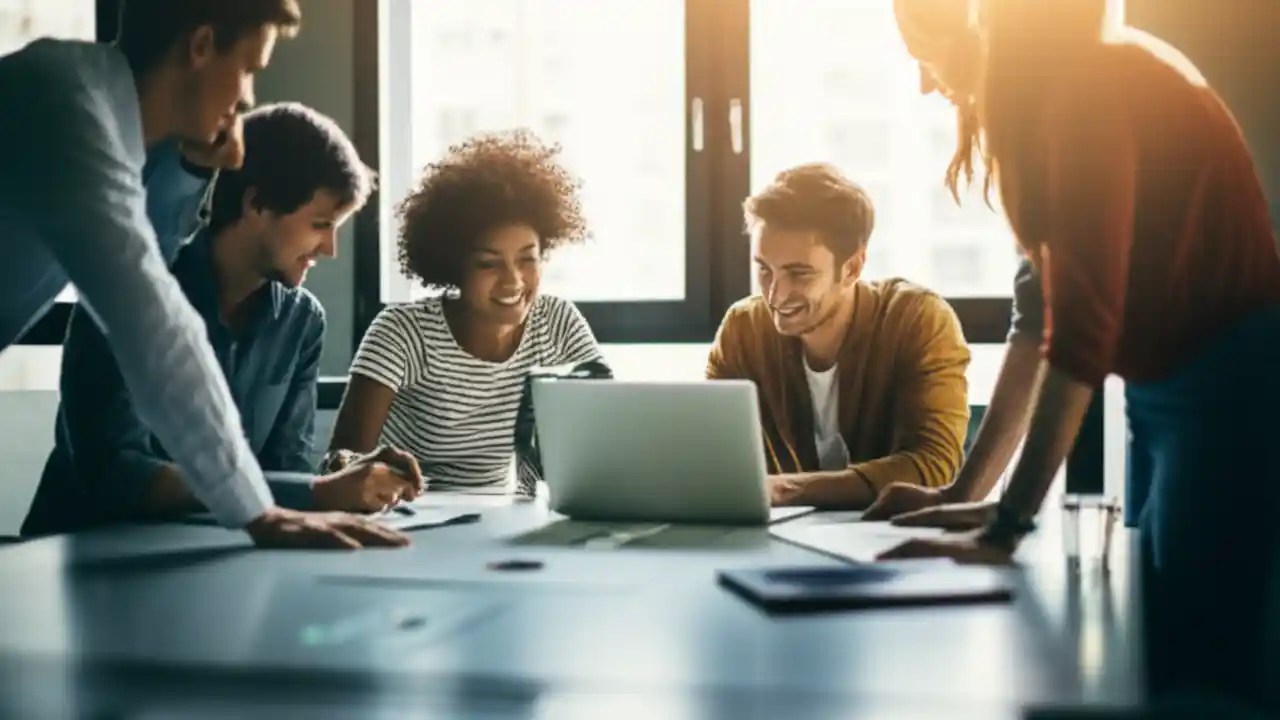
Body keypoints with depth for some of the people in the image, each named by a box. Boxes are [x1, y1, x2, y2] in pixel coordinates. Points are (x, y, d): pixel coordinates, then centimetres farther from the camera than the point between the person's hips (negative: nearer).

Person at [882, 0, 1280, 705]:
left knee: (1198, 665, -4)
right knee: (1156, 646, 14)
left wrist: (1006, 528, -26)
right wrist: (981, 491, 8)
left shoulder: (1089, 82, -19)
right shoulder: (1041, 94, 8)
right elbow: (1051, 302, 9)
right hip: (1159, 388, 9)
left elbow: (1085, 318, -25)